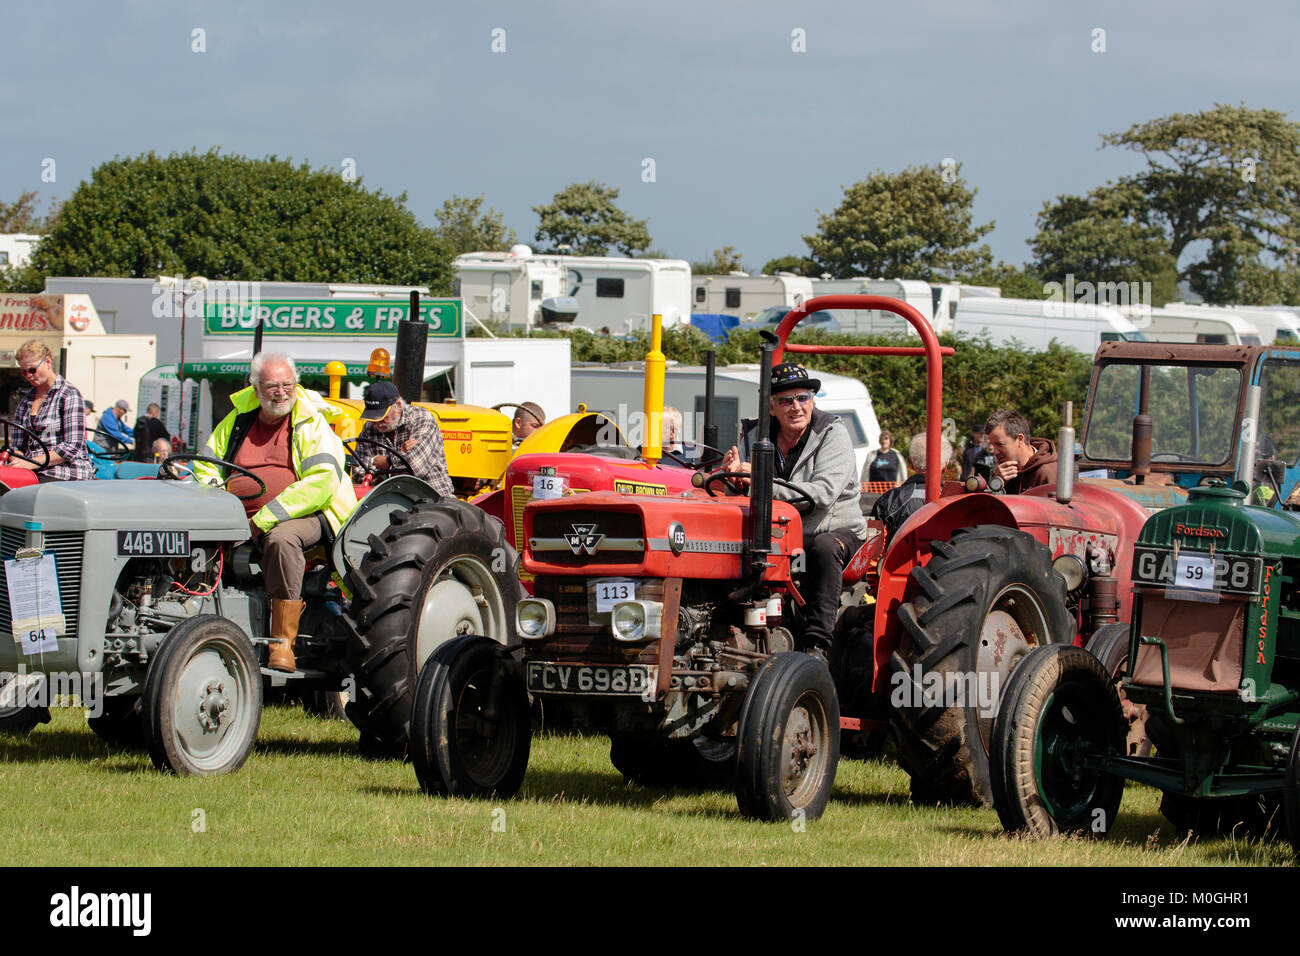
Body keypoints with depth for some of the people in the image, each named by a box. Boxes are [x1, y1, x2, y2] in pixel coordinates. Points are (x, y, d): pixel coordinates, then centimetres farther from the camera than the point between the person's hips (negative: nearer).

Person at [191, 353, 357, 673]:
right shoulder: (238, 420, 13)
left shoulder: (311, 424, -3)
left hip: (303, 515, -5)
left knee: (281, 539, -39)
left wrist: (264, 520, -22)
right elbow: (205, 467, 20)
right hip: (241, 515, 5)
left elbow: (321, 482, -16)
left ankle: (282, 642, -35)